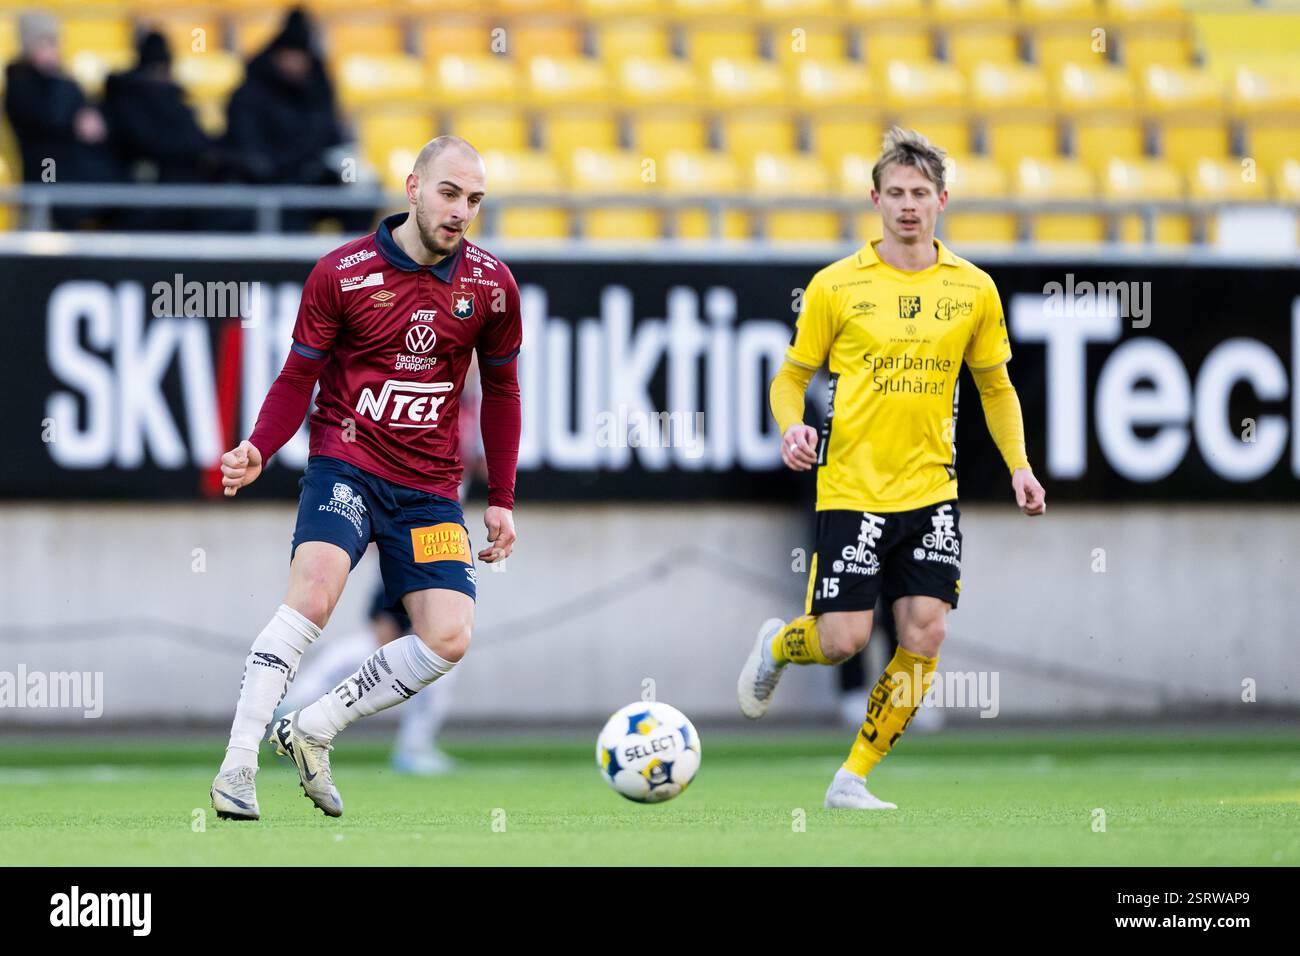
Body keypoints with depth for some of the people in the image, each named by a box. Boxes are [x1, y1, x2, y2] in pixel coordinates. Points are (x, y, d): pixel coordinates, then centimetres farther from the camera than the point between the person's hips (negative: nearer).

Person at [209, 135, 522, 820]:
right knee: (315, 589, -29)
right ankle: (237, 766, -25)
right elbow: (299, 377, 3)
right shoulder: (342, 274, -5)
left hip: (431, 487, 4)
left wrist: (501, 500, 13)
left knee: (448, 638, -13)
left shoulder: (489, 285, 3)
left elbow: (500, 391, 15)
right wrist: (258, 449, -15)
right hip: (347, 462, -4)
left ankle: (311, 731, 4)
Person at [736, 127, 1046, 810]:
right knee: (843, 641, -9)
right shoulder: (836, 285, -2)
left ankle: (853, 779, 7)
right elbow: (793, 374, 5)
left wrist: (1018, 467, 5)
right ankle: (777, 646, 28)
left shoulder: (972, 289, 6)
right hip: (851, 489, -3)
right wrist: (792, 426, -16)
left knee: (924, 638, -7)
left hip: (931, 490, 3)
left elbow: (995, 386, 16)